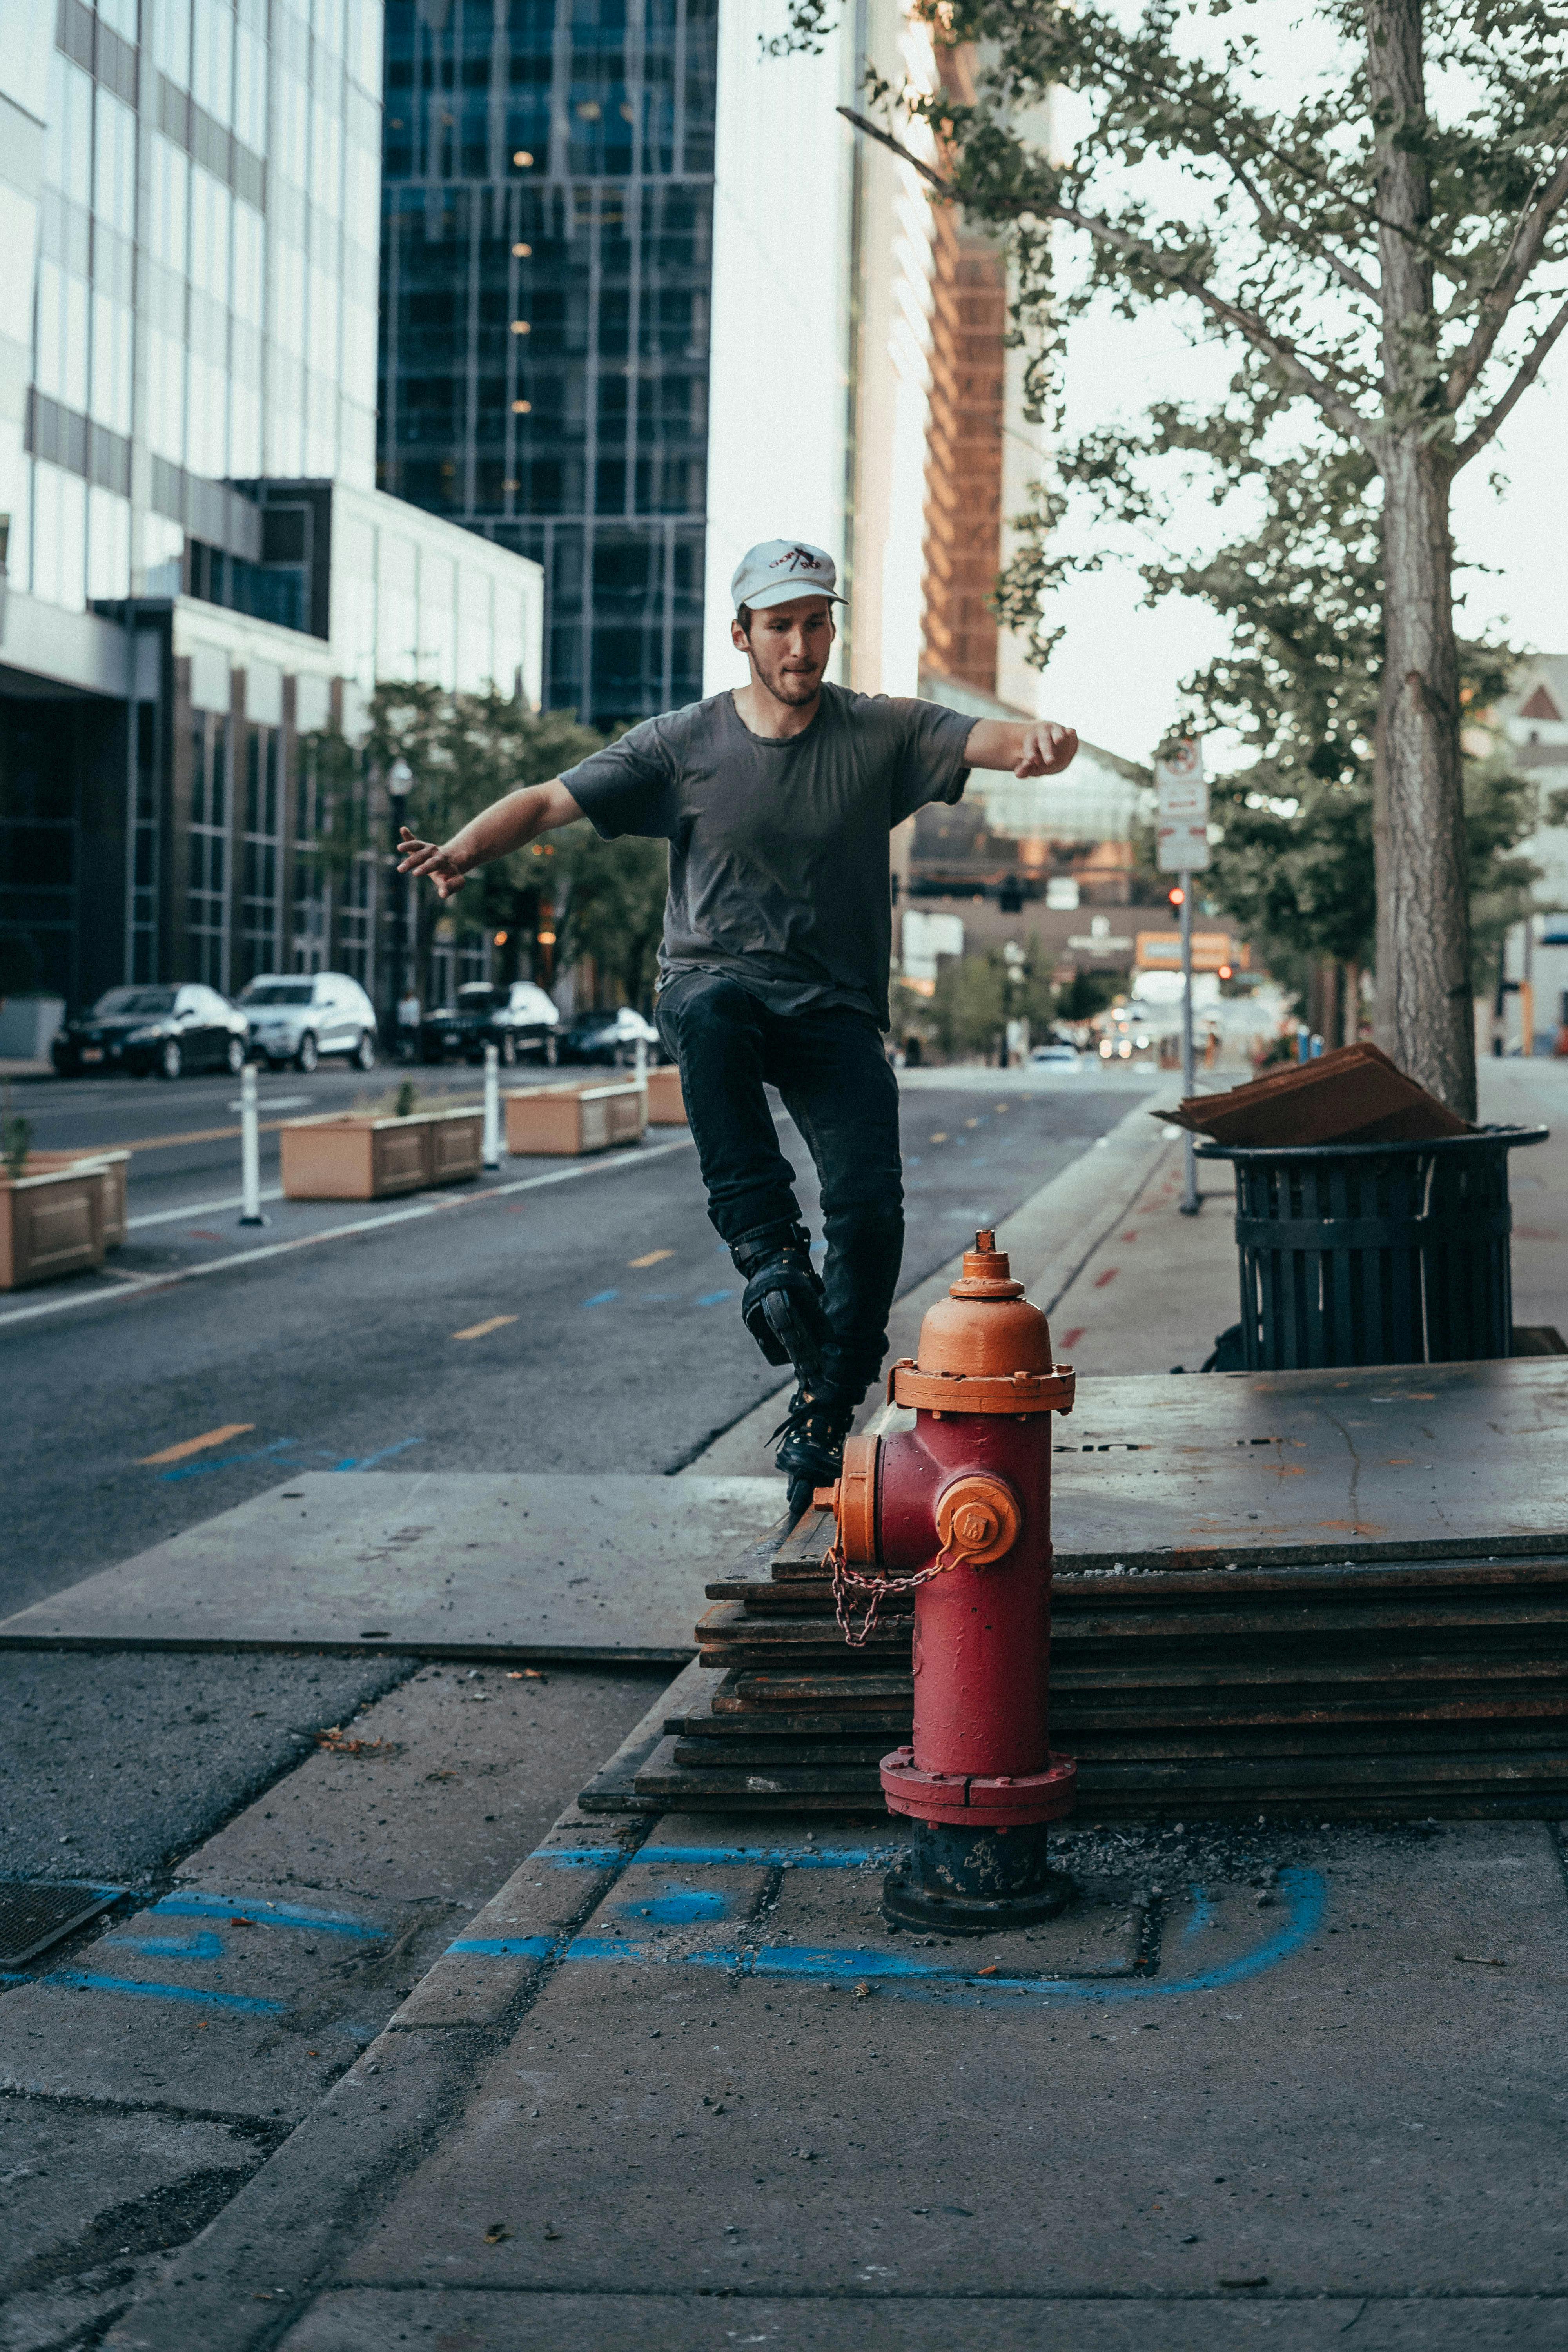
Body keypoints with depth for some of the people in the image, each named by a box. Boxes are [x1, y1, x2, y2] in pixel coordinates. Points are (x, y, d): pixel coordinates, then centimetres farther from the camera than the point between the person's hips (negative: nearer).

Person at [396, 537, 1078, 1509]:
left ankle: (823, 1419, 0)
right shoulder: (685, 744, 1)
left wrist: (1040, 738, -37)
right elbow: (550, 800, -4)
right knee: (713, 1012, -39)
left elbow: (990, 739, -12)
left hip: (835, 1013, 1)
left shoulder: (879, 732, 2)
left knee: (871, 1204, -18)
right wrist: (465, 848, -23)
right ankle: (769, 1251, -36)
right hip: (715, 983, -1)